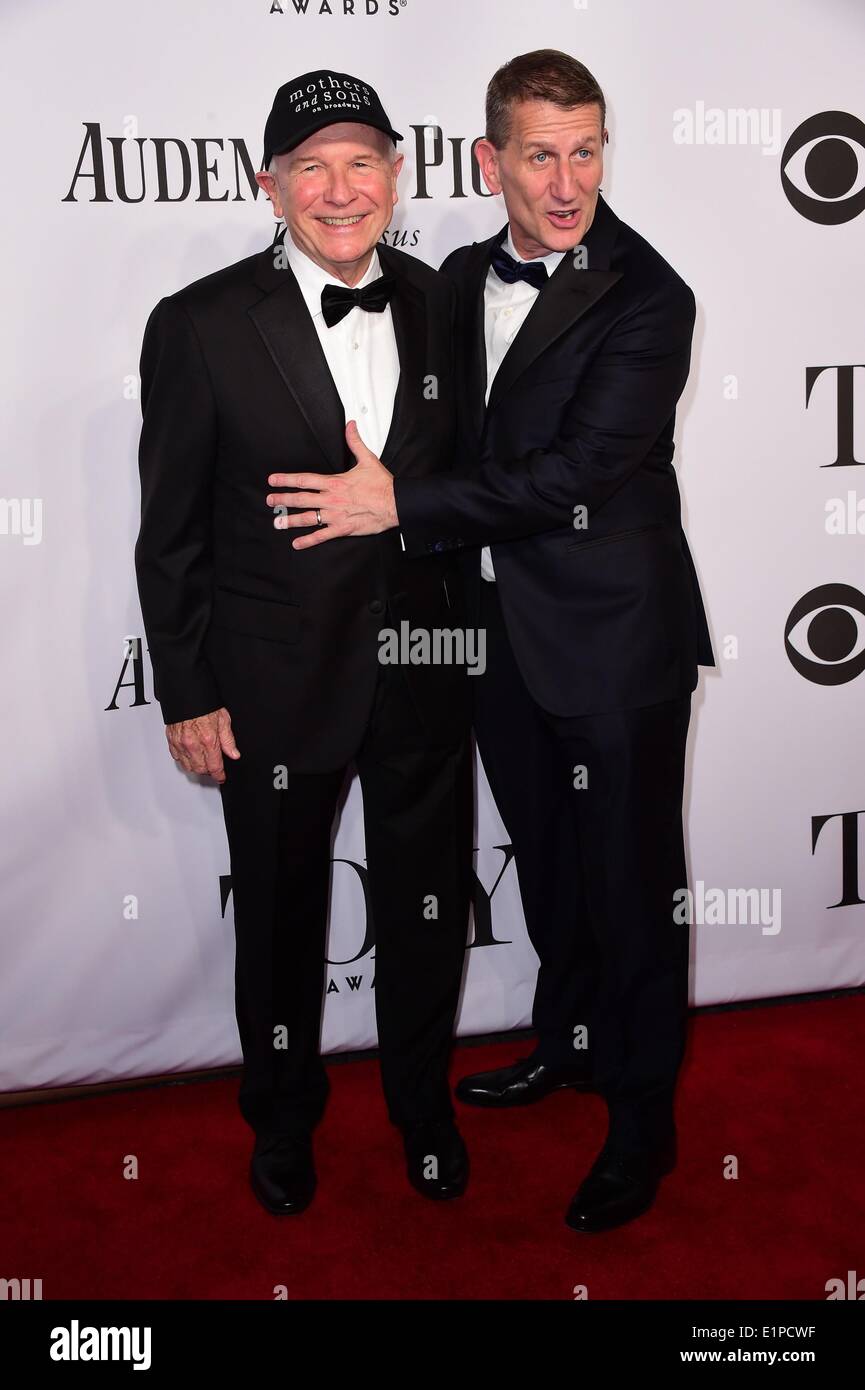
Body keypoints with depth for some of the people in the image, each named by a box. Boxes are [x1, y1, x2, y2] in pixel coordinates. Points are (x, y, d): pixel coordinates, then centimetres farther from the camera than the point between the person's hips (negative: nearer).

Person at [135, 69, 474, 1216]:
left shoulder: (440, 304, 0)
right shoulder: (200, 326, -11)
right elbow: (171, 532, -7)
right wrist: (187, 695, -6)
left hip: (425, 670, 3)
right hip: (276, 687, -3)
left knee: (428, 905, 16)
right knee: (281, 917, 16)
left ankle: (423, 1100, 43)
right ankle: (284, 1118, 42)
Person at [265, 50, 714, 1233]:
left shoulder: (646, 300, -16)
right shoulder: (463, 279, 7)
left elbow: (575, 470, -23)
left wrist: (402, 507, -22)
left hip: (613, 642, -6)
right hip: (505, 631, 7)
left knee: (629, 881, 6)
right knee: (547, 865, 22)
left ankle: (643, 1118, 26)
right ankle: (569, 1041, 45)